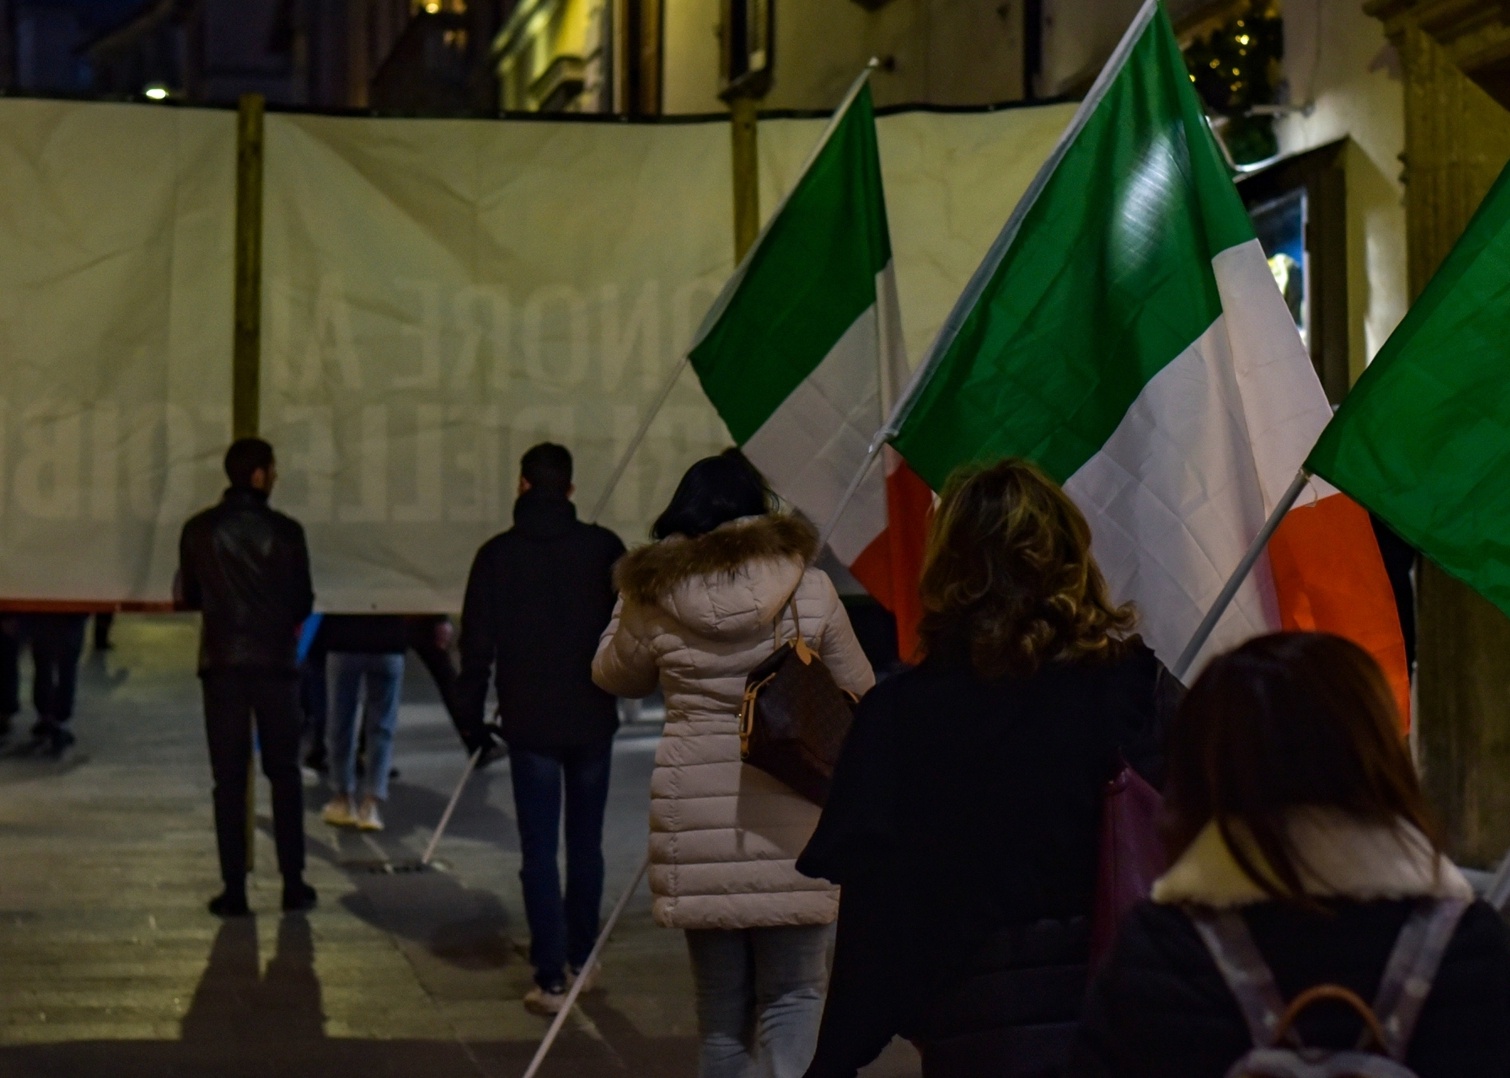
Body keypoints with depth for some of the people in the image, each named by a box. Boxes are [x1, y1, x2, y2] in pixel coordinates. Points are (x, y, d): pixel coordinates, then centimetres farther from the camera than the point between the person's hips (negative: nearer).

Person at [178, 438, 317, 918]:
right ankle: (293, 883, 10)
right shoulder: (285, 530, -6)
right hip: (275, 661, -1)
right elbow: (303, 602, 0)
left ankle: (234, 890, 2)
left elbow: (186, 597, 5)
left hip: (222, 662, 1)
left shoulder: (200, 530, -2)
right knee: (284, 774, 10)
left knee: (228, 778, 4)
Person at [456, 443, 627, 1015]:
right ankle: (581, 957, 27)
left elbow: (477, 645, -2)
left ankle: (551, 978, -3)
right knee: (586, 845, 16)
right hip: (593, 720, 2)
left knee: (539, 852, 1)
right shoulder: (603, 547, -3)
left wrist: (471, 718, 7)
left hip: (530, 725, -2)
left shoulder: (498, 555, -4)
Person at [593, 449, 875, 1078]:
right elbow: (858, 691, 9)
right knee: (794, 995, 7)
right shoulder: (810, 591, -2)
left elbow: (613, 675, 19)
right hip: (790, 828, -1)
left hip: (696, 828, 2)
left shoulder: (655, 600, 0)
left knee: (721, 1009, 13)